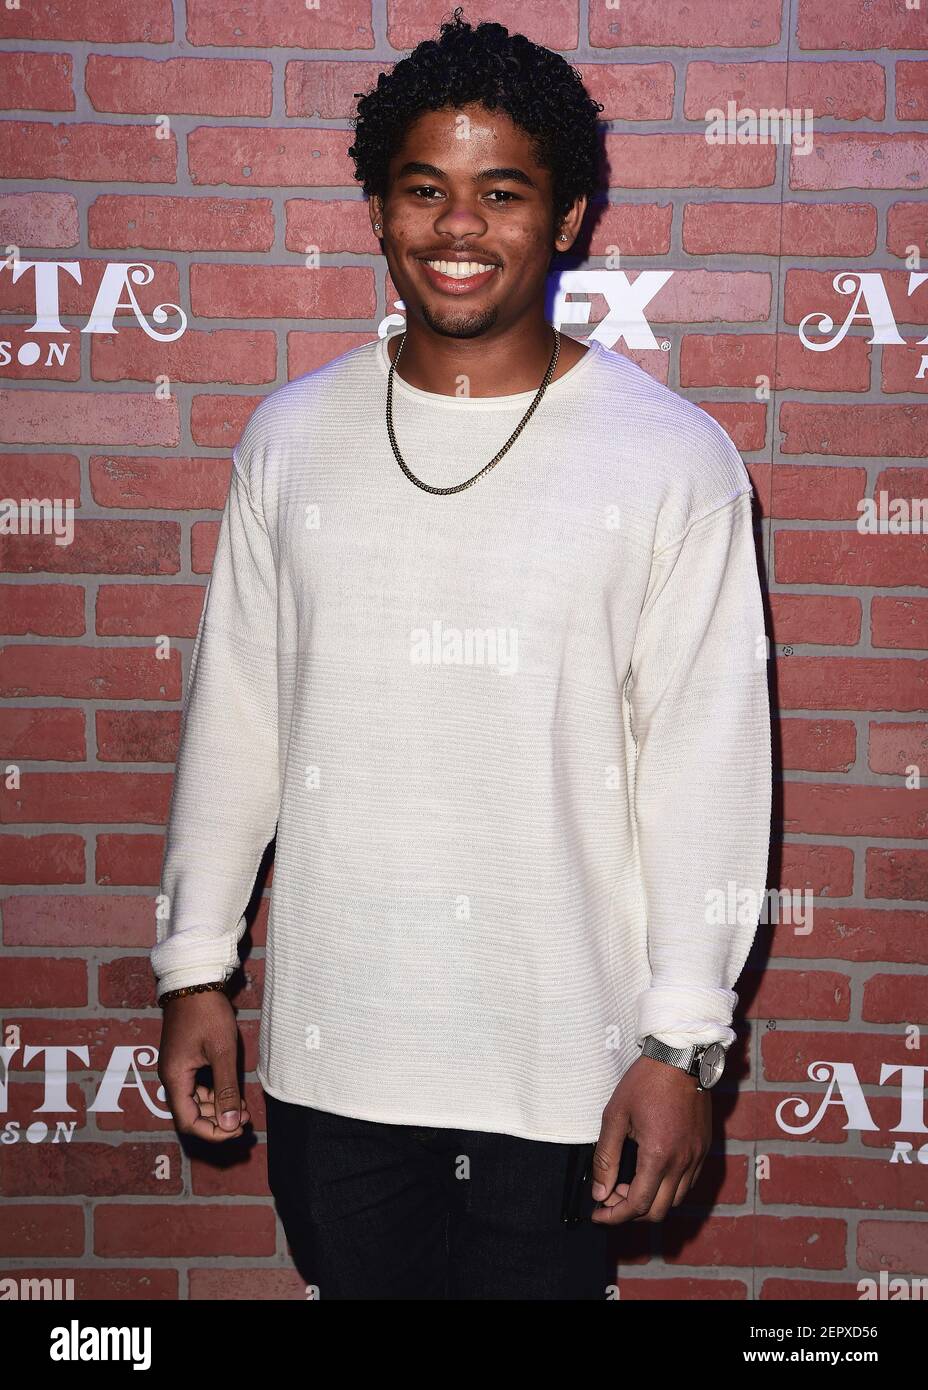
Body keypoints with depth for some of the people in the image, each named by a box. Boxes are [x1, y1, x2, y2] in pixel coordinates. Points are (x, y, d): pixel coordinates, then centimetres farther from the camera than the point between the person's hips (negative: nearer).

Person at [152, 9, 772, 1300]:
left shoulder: (673, 459, -8)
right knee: (356, 1277, 17)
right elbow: (234, 714, 8)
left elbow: (705, 767, -8)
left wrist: (684, 1043, -9)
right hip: (326, 1044, 3)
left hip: (559, 1050, -3)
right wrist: (196, 964, 8)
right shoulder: (291, 438, 2)